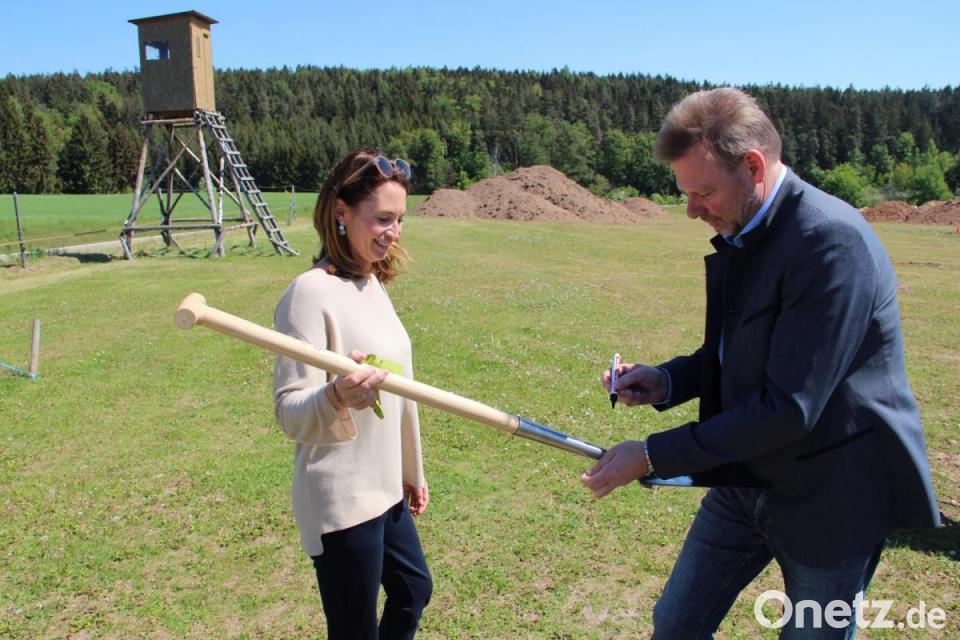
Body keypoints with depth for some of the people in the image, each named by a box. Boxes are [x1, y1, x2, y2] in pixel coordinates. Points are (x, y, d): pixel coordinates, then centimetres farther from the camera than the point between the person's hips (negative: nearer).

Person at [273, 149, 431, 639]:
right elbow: (290, 411, -22)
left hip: (384, 490, 9)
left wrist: (411, 471, 19)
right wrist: (337, 397, -44)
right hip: (341, 501, -9)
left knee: (414, 591, 26)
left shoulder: (373, 283, 5)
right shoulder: (312, 291, -20)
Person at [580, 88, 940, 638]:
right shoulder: (740, 233, 0)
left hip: (832, 491, -7)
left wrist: (652, 456, -24)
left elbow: (789, 407, -28)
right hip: (747, 480, 7)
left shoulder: (834, 239, -25)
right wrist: (667, 381, -7)